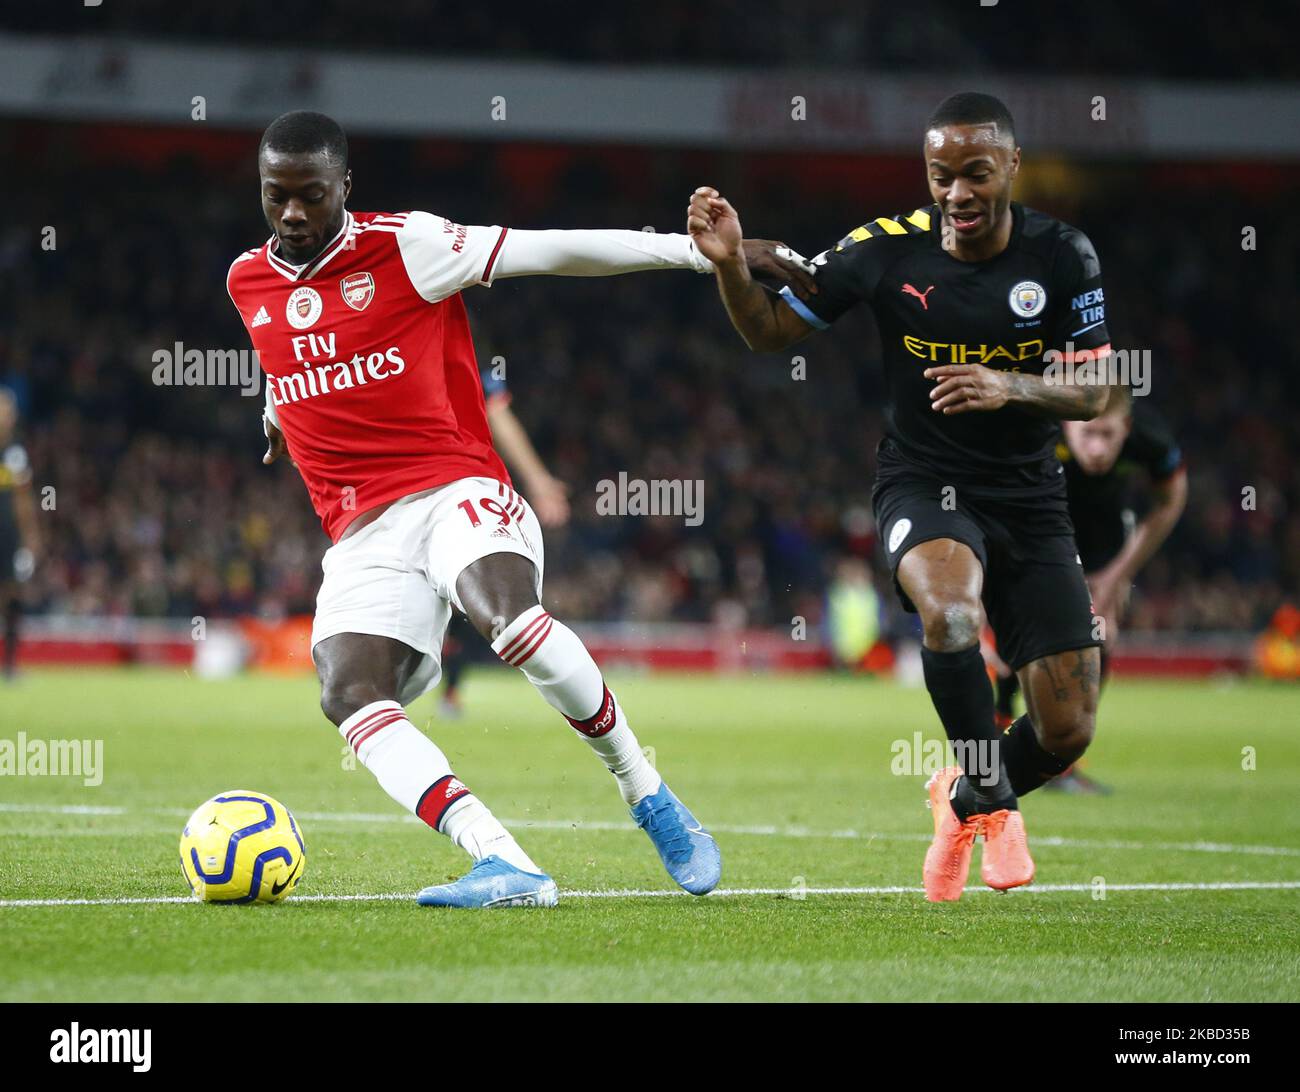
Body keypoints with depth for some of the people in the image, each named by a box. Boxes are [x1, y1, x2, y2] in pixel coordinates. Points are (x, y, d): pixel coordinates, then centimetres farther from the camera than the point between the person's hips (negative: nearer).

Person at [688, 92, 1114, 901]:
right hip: (924, 482, -2)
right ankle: (993, 801, -15)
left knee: (1068, 730, -2)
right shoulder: (890, 249, -9)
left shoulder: (1061, 256, -6)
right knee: (950, 610, -38)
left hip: (1030, 499, 2)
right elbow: (769, 331, 0)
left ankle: (968, 798, 33)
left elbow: (1094, 391, -7)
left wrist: (1010, 388, -27)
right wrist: (730, 262, -20)